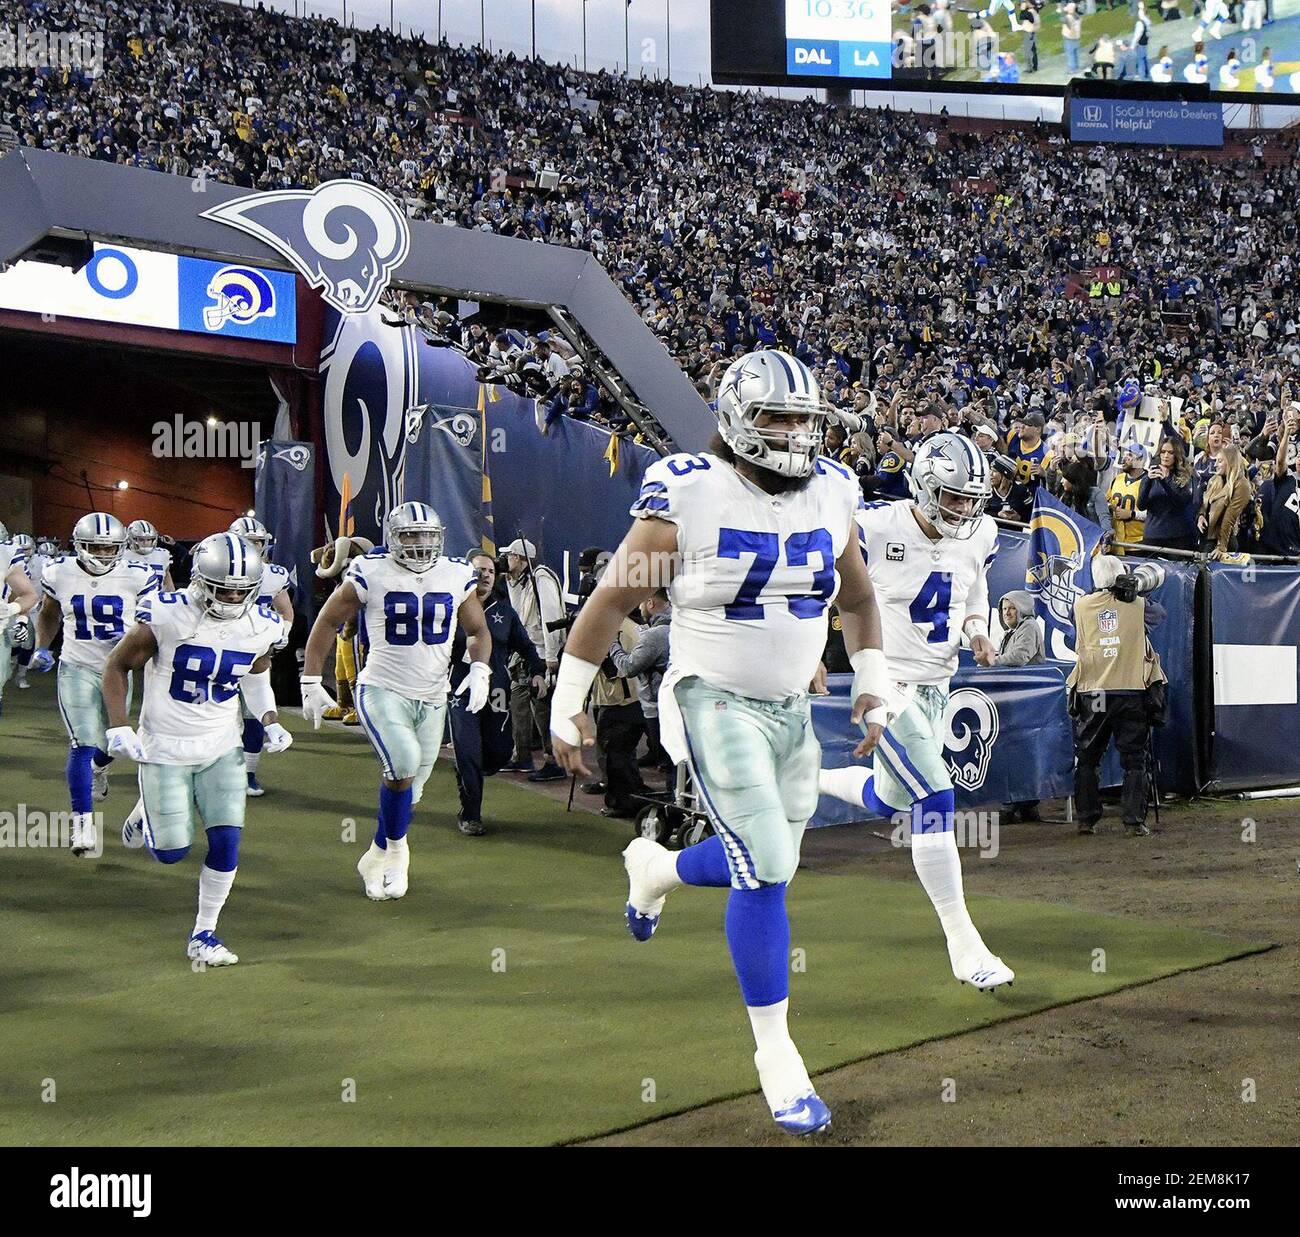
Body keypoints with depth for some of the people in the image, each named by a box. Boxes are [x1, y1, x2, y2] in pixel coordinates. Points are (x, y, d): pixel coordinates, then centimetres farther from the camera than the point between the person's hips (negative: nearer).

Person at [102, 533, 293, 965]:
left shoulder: (261, 627, -7)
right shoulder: (167, 617, -20)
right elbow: (117, 666, -7)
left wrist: (270, 720, -1)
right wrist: (119, 726, -15)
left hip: (222, 749, 3)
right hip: (165, 749, -3)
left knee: (227, 841, -7)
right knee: (172, 852, 0)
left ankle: (203, 935, 11)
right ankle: (147, 814, 36)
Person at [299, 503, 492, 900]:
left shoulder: (456, 577, 1)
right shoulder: (370, 574, -8)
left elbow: (478, 631, 14)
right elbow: (327, 622, 1)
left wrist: (479, 670, -6)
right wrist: (311, 682, -3)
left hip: (432, 698, 4)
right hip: (382, 690, -4)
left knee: (407, 788, 10)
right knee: (404, 763, -26)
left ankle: (378, 859, 34)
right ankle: (396, 850, -2)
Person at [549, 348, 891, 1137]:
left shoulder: (832, 494, 1)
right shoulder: (690, 498, -15)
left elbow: (858, 598, 19)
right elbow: (611, 601, -8)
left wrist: (873, 687, 14)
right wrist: (568, 707, -6)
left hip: (792, 710, 6)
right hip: (716, 704, -6)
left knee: (764, 866, 13)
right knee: (766, 872, -13)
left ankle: (655, 868, 45)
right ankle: (776, 1056, 2)